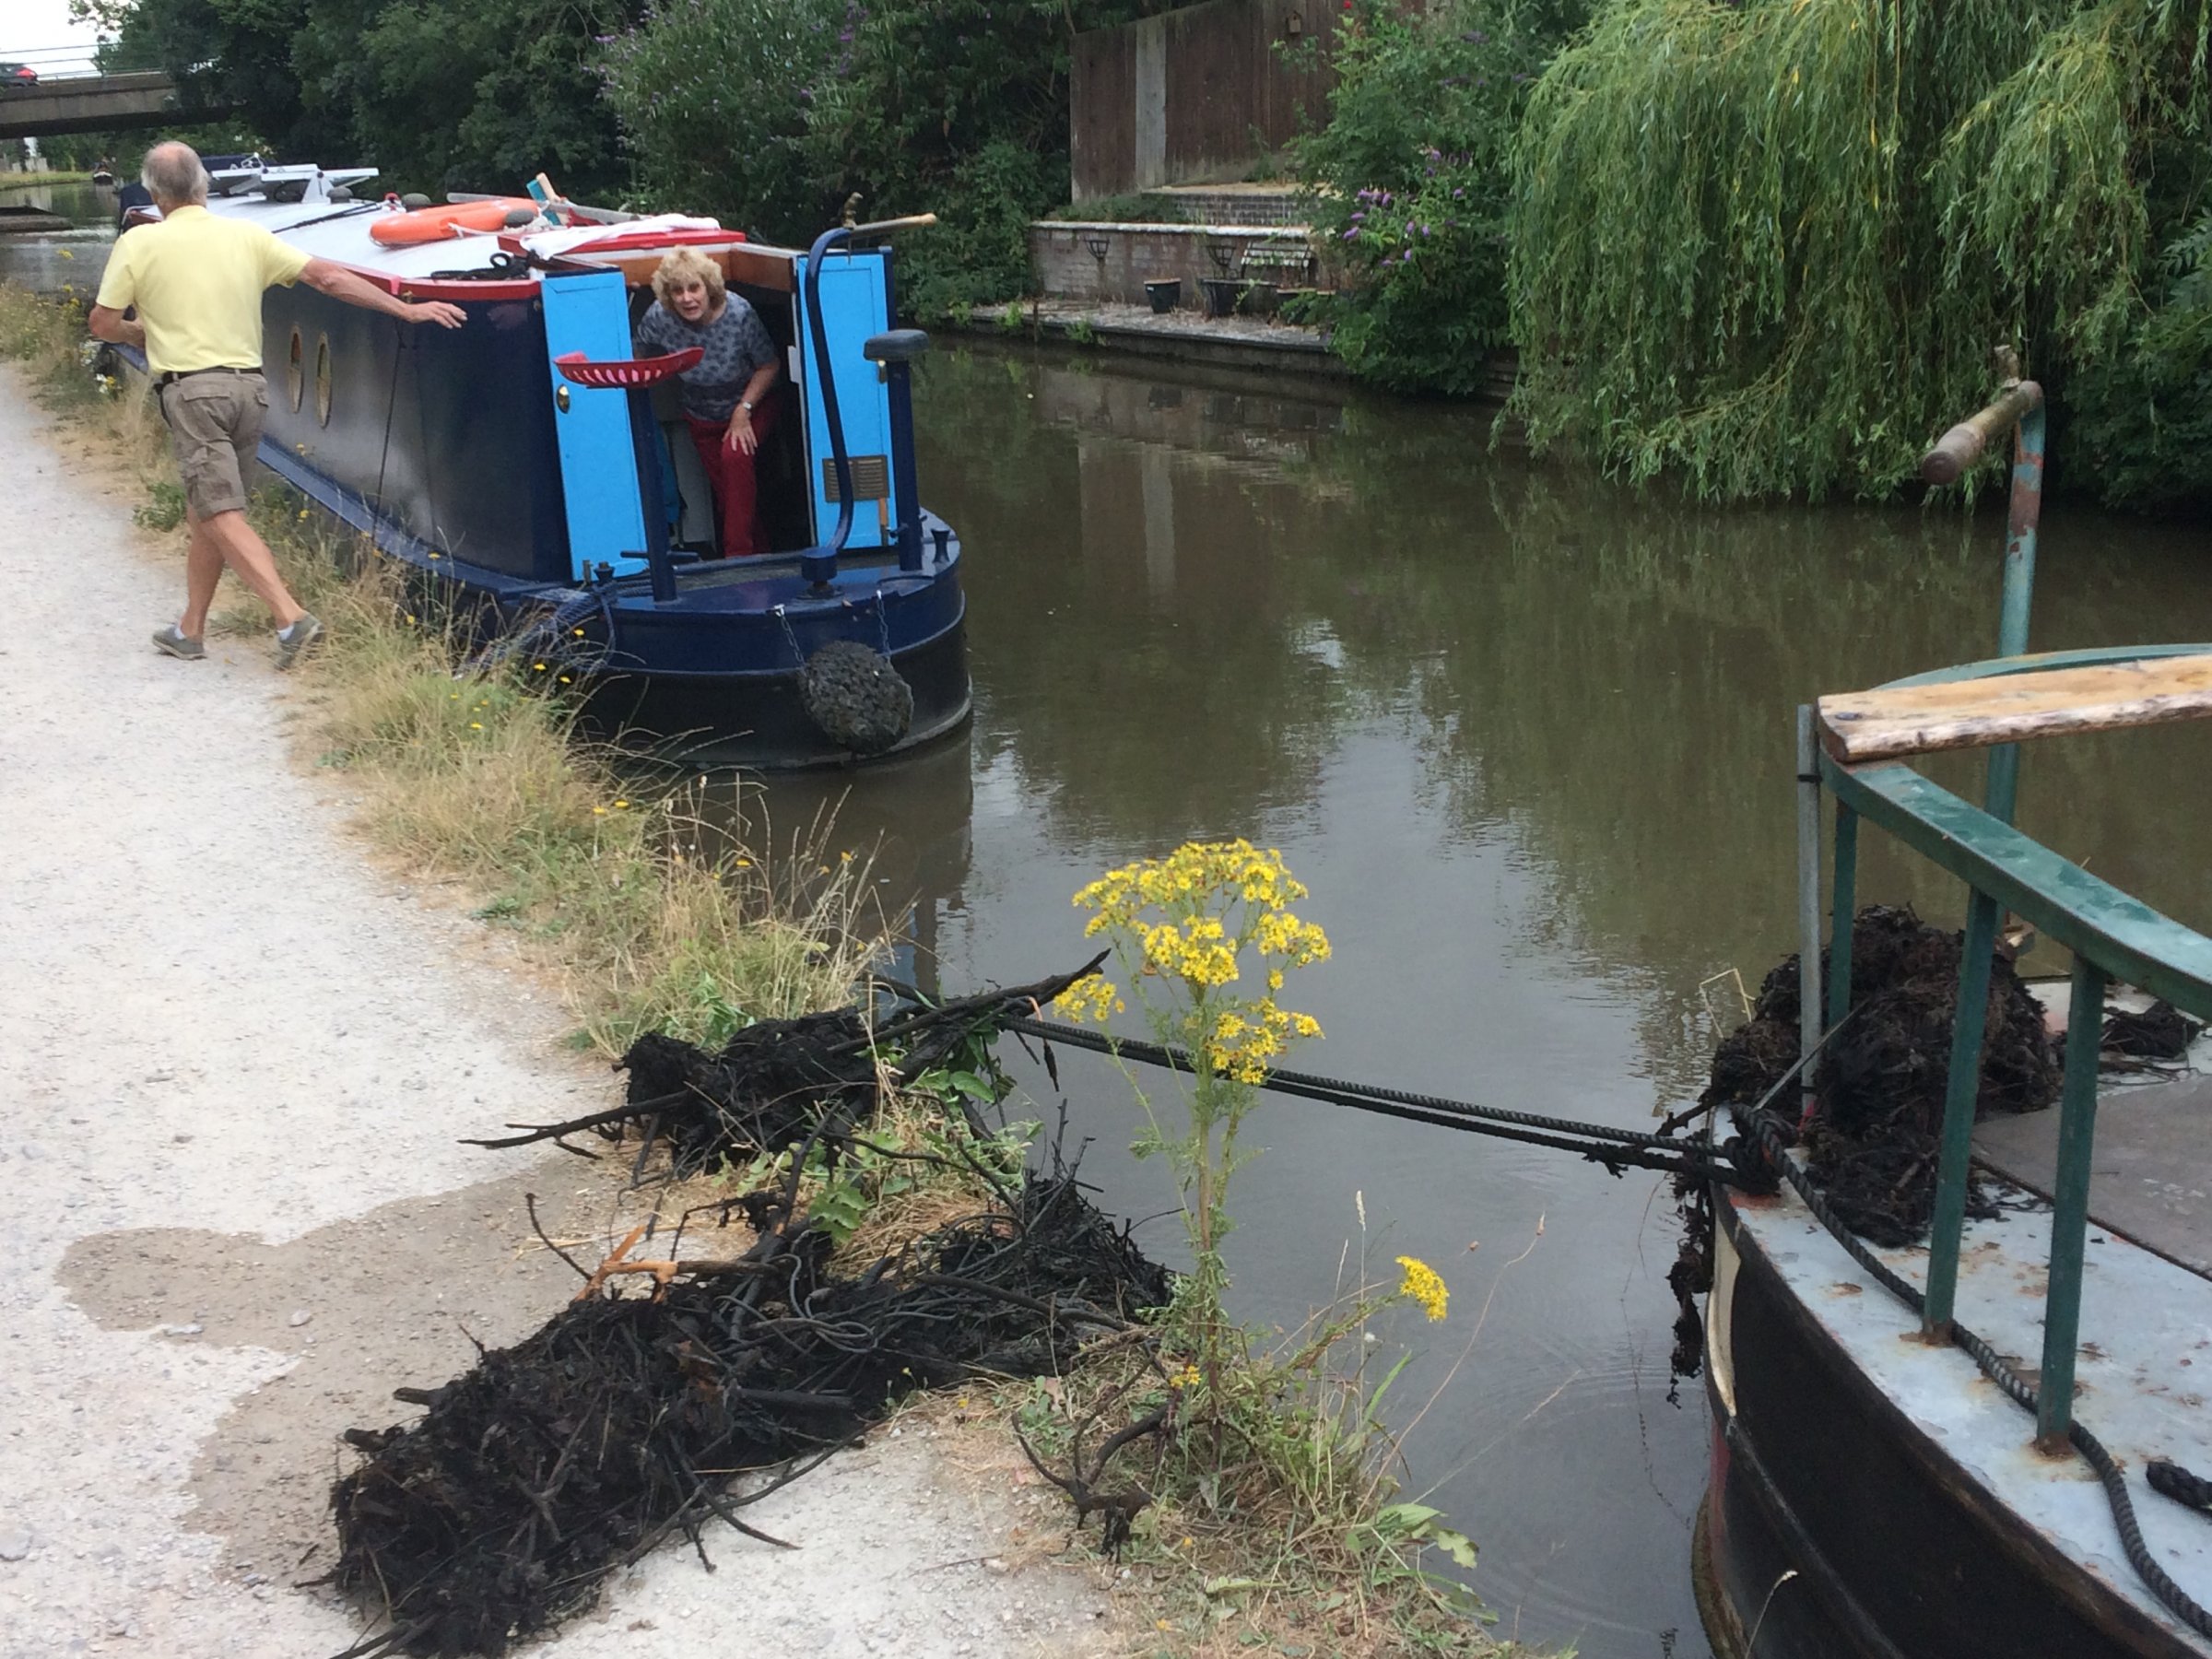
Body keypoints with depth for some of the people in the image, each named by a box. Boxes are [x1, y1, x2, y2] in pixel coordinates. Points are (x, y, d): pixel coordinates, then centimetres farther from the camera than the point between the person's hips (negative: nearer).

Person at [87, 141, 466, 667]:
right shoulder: (246, 236, 6)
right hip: (249, 387, 5)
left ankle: (290, 617, -25)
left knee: (221, 516, -9)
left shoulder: (138, 244, -2)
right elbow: (327, 277, 2)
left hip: (192, 391, -5)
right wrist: (407, 310, 5)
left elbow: (103, 323, 2)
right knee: (205, 511, 16)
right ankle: (189, 631, 24)